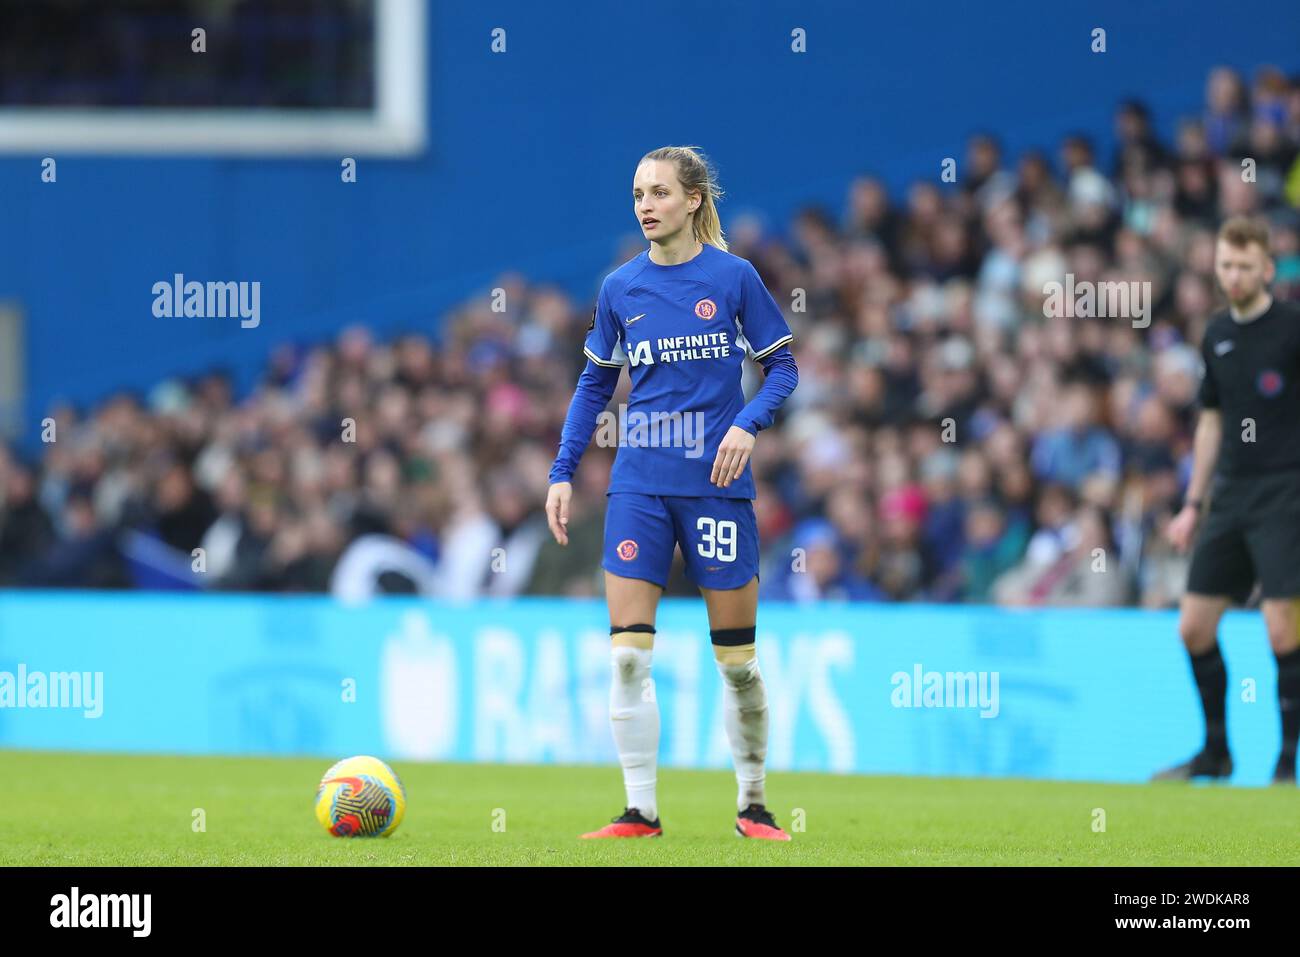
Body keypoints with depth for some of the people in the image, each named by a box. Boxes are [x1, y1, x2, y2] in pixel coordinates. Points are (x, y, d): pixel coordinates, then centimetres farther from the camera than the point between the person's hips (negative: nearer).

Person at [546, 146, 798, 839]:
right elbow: (594, 385, 14)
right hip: (638, 487, 2)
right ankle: (640, 813, -1)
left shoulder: (733, 277, -3)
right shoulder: (620, 289, 6)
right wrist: (562, 472, 6)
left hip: (715, 483, -2)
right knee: (627, 655, -7)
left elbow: (782, 367, 2)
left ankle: (752, 806, 18)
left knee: (736, 659, 4)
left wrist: (748, 423, -16)